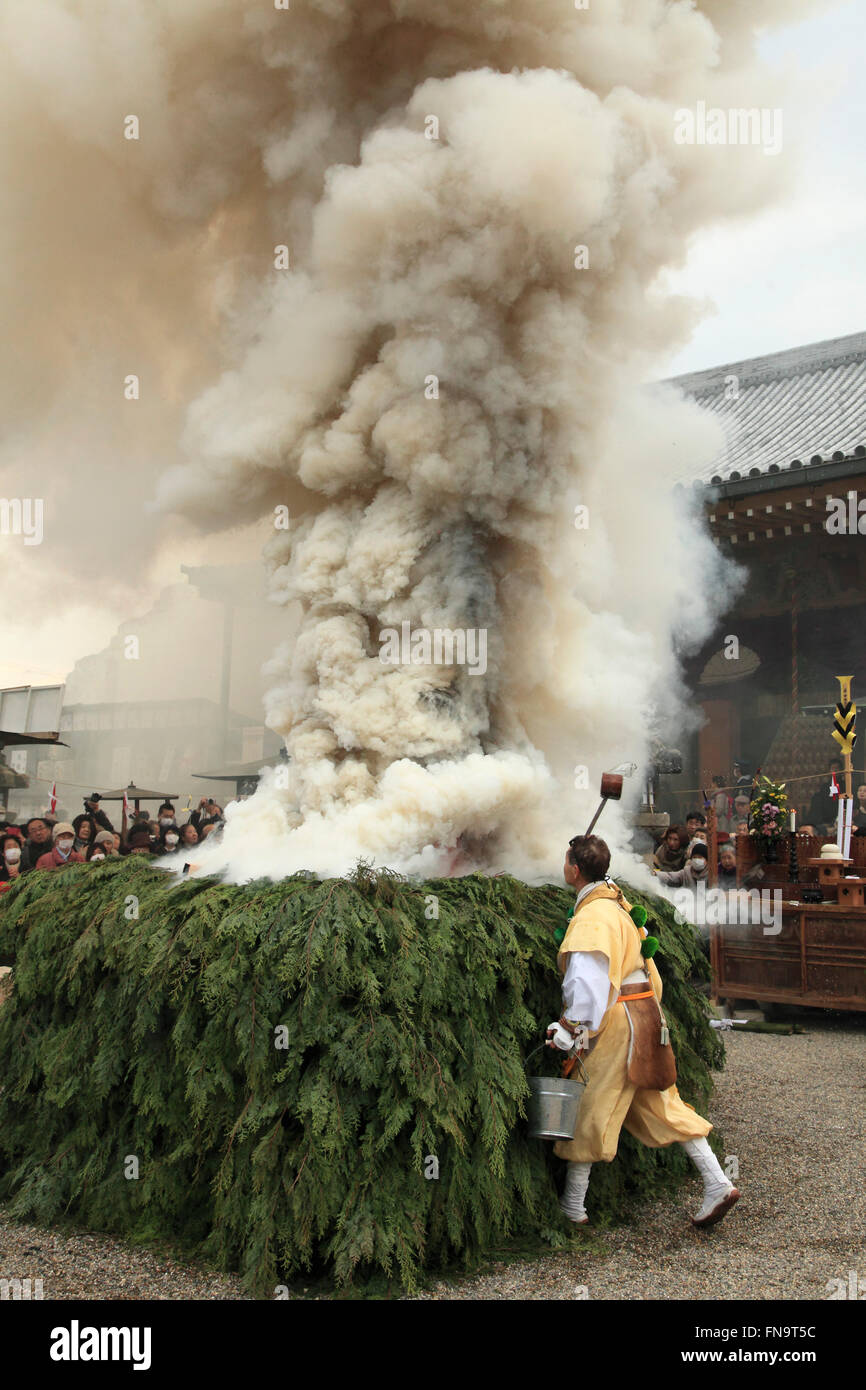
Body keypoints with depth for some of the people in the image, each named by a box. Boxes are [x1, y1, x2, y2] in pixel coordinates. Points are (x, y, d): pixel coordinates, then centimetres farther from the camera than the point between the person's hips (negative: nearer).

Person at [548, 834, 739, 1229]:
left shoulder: (592, 917, -18)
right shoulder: (616, 904, 12)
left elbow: (588, 978, -27)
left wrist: (571, 1026, -24)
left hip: (616, 1022, -9)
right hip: (643, 1014, 9)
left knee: (590, 1111, 1)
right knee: (662, 1105, 14)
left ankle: (571, 1207, 12)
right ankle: (717, 1185, 13)